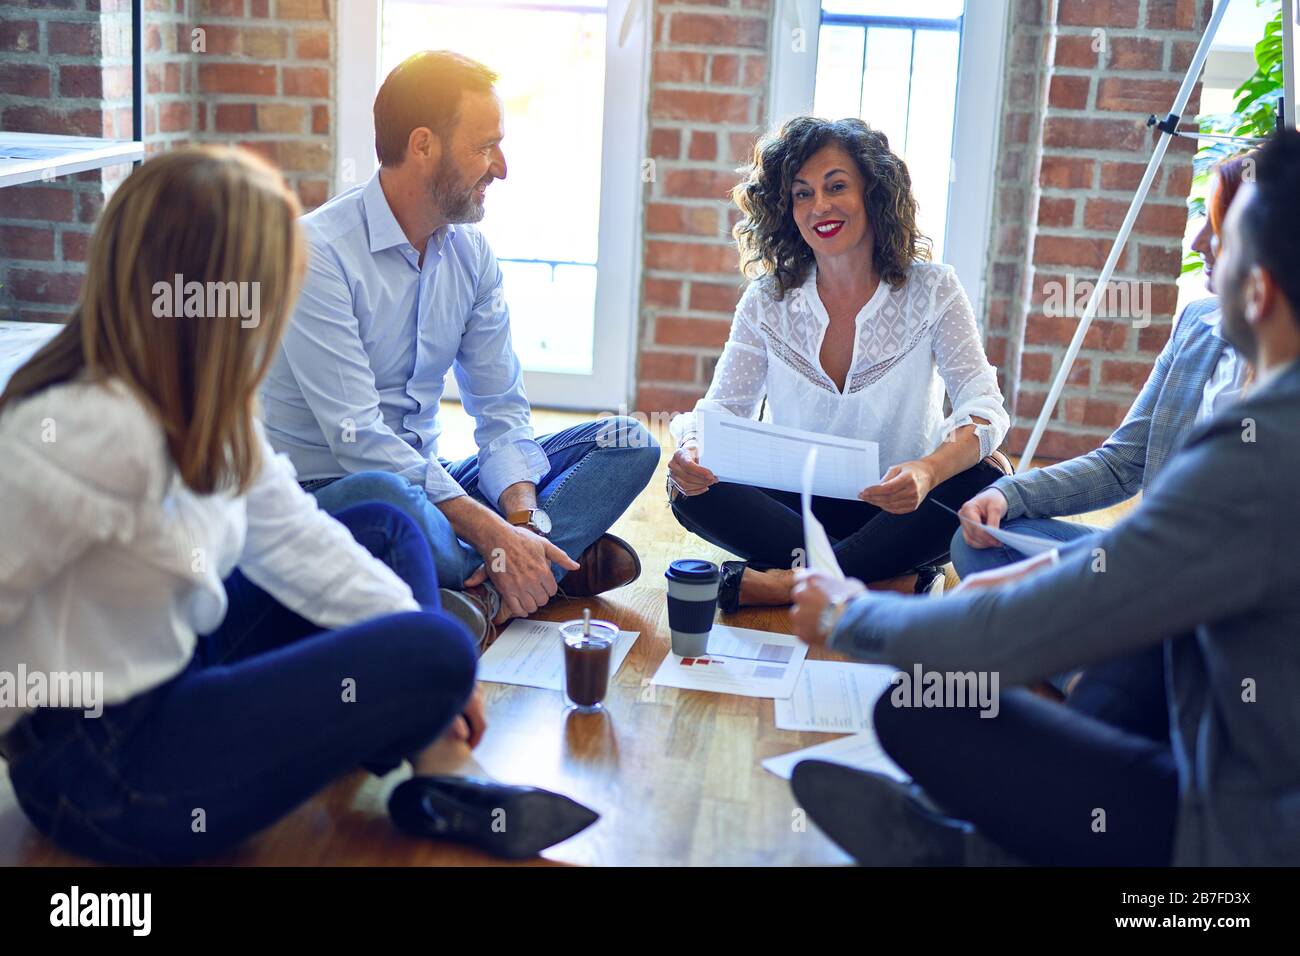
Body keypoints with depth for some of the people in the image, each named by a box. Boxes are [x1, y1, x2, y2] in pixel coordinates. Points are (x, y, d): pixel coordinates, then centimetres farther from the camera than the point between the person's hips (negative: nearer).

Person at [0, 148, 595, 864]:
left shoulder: (193, 400, -1)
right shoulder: (92, 431, -28)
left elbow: (292, 535, 2)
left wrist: (435, 683, -1)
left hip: (182, 663, 10)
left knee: (387, 530, 14)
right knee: (434, 654, -20)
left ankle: (430, 789, 2)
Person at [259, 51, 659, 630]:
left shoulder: (471, 254, 5)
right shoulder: (317, 253, -17)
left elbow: (500, 409, 4)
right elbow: (358, 439, -24)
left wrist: (521, 519, -17)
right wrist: (493, 536, -29)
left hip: (429, 483, 7)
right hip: (327, 492, -7)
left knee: (627, 442, -5)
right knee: (382, 496, -42)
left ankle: (487, 593, -27)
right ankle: (559, 565, -18)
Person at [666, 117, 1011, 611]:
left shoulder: (930, 290, -6)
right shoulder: (767, 301, 1)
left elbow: (984, 406, -17)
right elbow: (724, 405, -4)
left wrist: (929, 470, -40)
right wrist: (693, 451, -30)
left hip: (898, 509, -1)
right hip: (796, 505, 1)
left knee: (980, 482, -31)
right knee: (691, 490, -24)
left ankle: (786, 583, -30)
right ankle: (889, 576, -26)